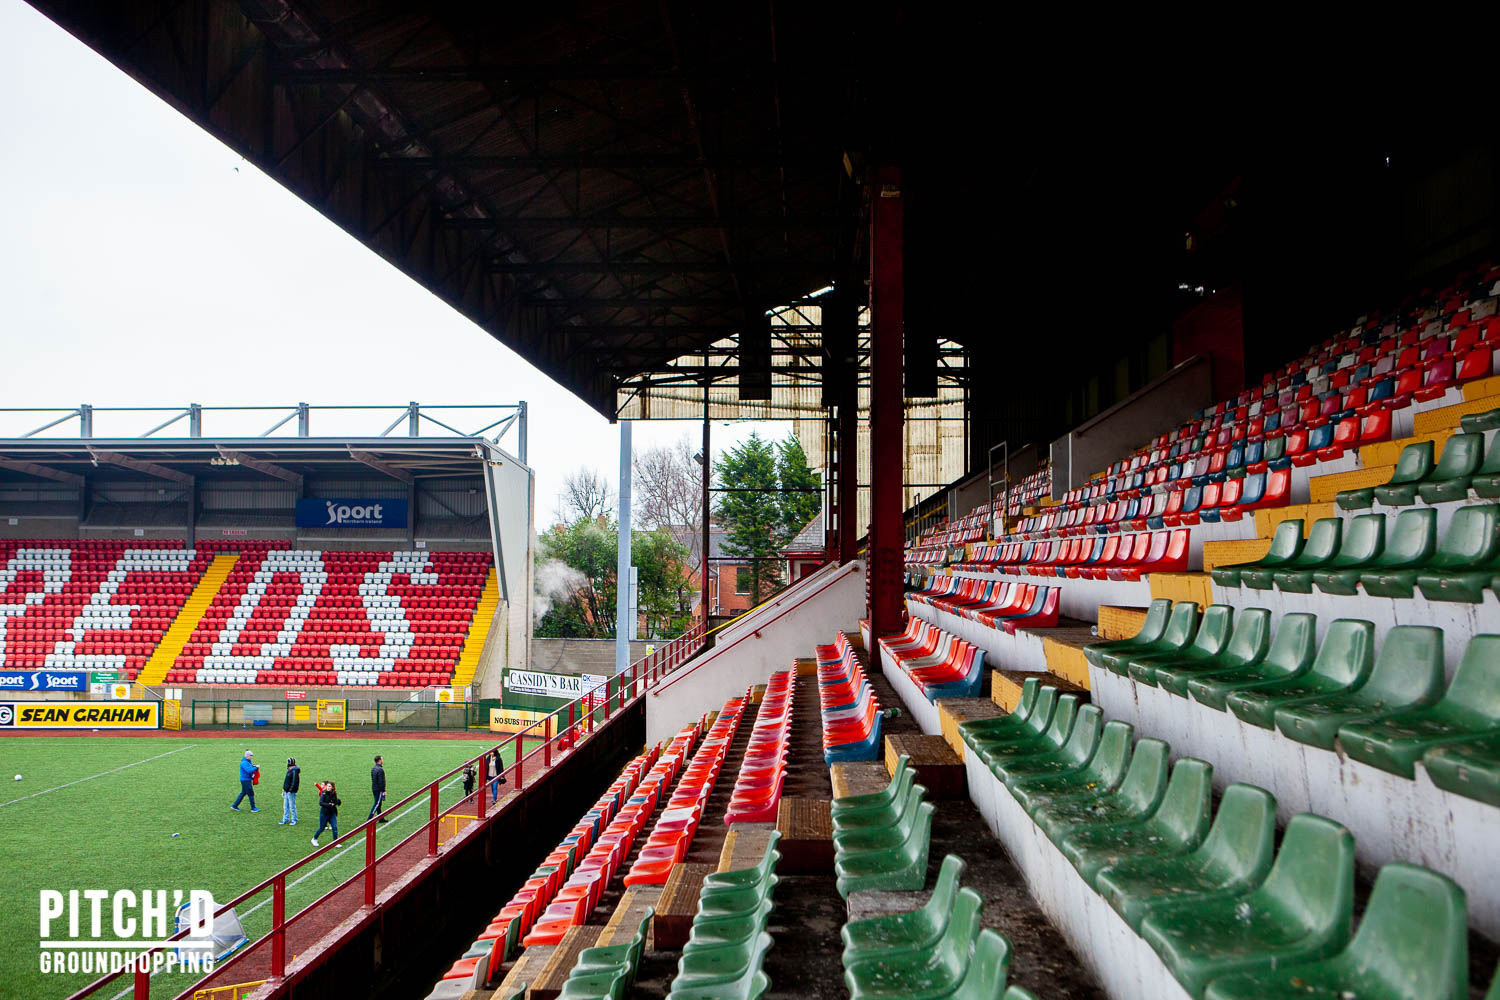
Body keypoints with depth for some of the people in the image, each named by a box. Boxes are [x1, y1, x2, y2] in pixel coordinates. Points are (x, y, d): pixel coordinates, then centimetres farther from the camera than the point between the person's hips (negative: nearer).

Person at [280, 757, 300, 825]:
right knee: (285, 806, 15)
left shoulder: (294, 771, -18)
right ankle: (285, 819, 24)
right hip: (286, 791, 10)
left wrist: (290, 790, -22)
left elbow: (294, 782, -22)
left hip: (291, 792, -10)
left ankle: (294, 820, 7)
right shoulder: (289, 771, 13)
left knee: (292, 807, -1)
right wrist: (284, 788, 19)